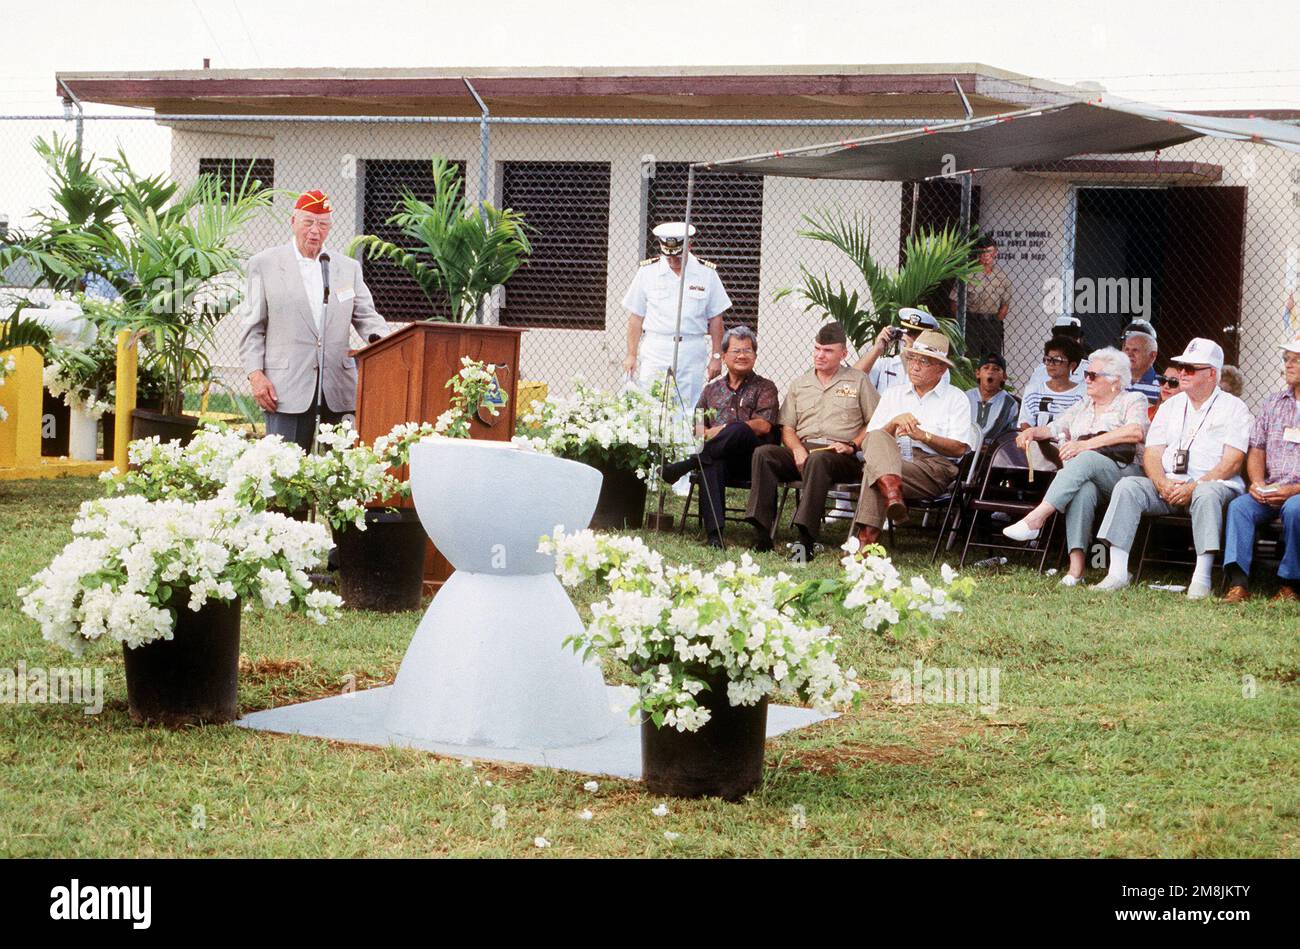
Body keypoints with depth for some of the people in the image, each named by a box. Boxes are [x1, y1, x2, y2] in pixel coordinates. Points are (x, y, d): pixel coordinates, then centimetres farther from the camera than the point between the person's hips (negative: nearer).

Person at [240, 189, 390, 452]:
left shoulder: (348, 268, 15)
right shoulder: (264, 264, 7)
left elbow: (366, 316, 14)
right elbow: (252, 327, 6)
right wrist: (256, 374, -5)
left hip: (338, 390, 3)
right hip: (287, 390, -3)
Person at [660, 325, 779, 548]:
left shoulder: (764, 388, 16)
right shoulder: (712, 389, 27)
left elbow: (763, 426, -1)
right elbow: (697, 425, 18)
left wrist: (724, 430, -10)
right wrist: (702, 432, -7)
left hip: (750, 458, -2)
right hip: (719, 455, 2)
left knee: (739, 429, -37)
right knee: (712, 465, -37)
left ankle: (683, 465, -35)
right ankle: (714, 533, -46)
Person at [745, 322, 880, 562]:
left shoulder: (858, 381, 15)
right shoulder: (799, 384, 24)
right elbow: (787, 428, 17)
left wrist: (853, 446, -8)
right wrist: (797, 449, -5)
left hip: (839, 456, -4)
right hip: (802, 450, 4)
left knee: (818, 460, -40)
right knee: (763, 453, -26)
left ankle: (806, 539, -47)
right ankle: (761, 532, -35)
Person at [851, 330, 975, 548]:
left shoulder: (955, 398, 15)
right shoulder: (892, 395, 26)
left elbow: (959, 448, 1)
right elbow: (871, 439, 13)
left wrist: (923, 436, -12)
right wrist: (893, 424, -7)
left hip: (934, 467, -3)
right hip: (892, 459, 3)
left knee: (874, 471, -33)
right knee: (877, 438, -34)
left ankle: (866, 536, -44)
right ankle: (891, 488, -61)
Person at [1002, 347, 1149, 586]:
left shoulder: (1133, 401, 10)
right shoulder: (1082, 407, 31)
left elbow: (1136, 431, -9)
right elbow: (1054, 428, 30)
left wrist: (1086, 444, -16)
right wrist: (1033, 431, 4)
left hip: (1124, 472, -4)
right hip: (1087, 477, 4)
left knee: (1086, 460, -36)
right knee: (1083, 489, -35)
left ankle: (1035, 519, -45)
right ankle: (1076, 566, -49)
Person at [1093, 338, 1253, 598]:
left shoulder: (1233, 408, 5)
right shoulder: (1170, 406, 20)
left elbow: (1232, 462, -6)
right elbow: (1152, 453, 10)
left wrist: (1193, 487, -18)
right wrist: (1162, 483, -12)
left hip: (1214, 485, -4)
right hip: (1168, 486, 4)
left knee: (1206, 495, -38)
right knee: (1127, 486, -22)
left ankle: (1201, 579, -39)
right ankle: (1118, 572, -28)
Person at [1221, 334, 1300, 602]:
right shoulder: (1274, 404, 17)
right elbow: (1256, 450, 17)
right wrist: (1258, 484, -2)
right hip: (1270, 491, 5)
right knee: (1239, 506, -23)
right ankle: (1238, 583, -33)